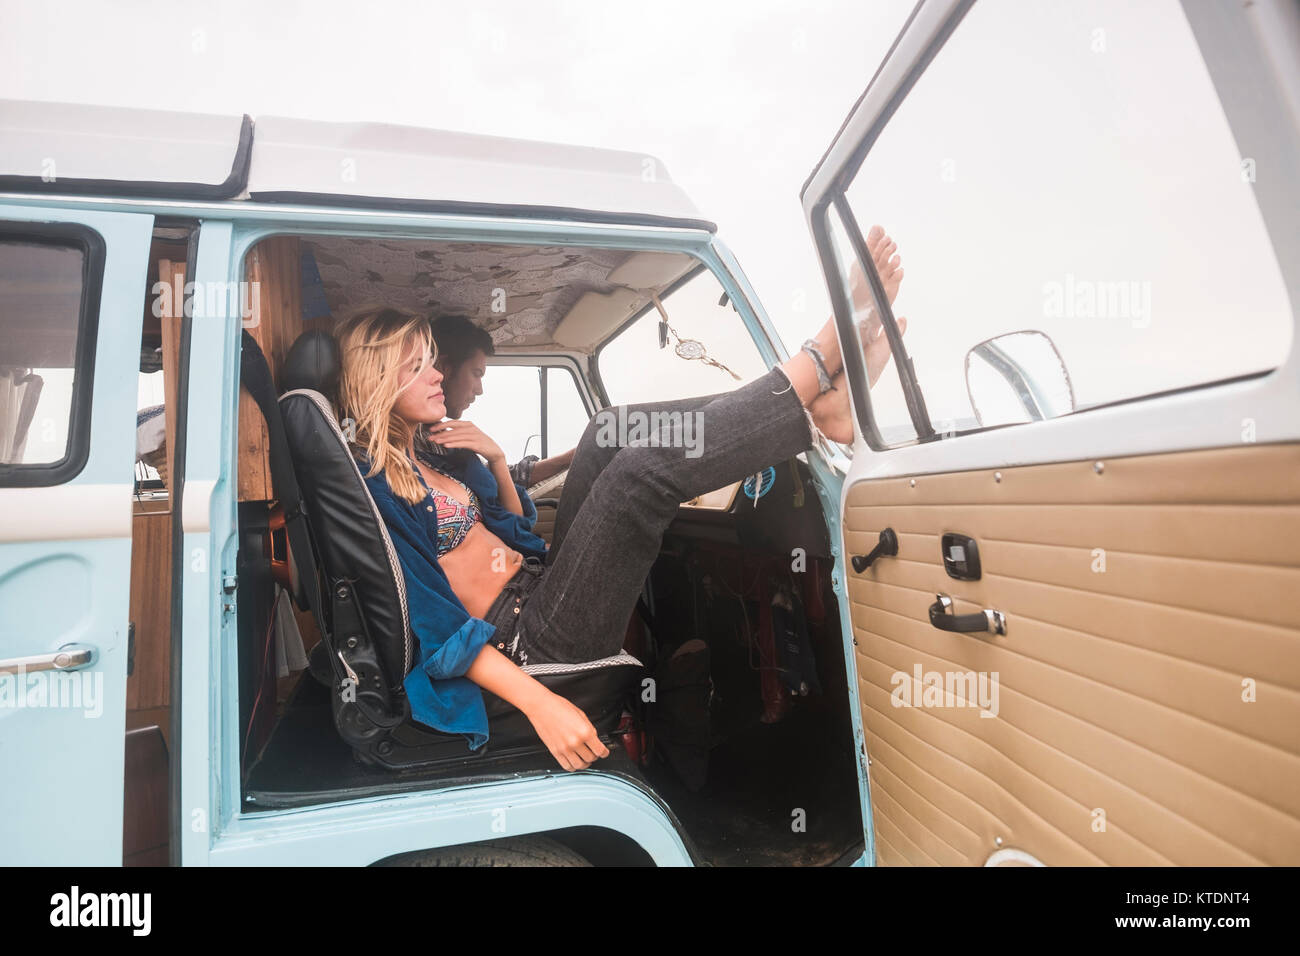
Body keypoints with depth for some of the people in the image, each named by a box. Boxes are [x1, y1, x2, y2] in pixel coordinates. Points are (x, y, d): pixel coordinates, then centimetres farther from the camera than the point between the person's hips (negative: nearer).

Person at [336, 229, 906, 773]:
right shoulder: (367, 486, -12)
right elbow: (433, 628, -19)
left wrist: (495, 461, 3)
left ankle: (819, 407, -11)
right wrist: (540, 705, -28)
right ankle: (823, 358, -16)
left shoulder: (435, 452, 14)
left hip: (539, 583, 9)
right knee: (642, 470, -26)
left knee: (609, 435, -4)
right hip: (527, 638, -9)